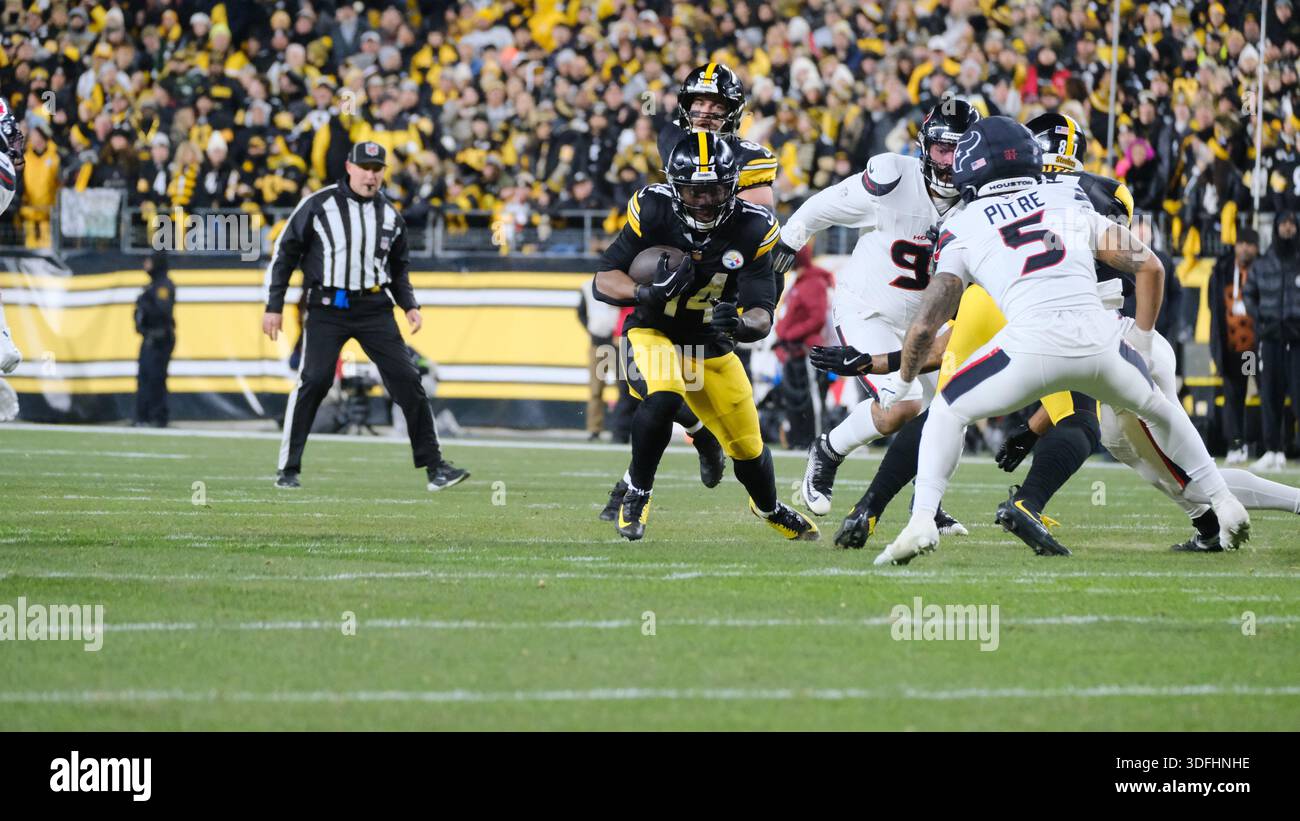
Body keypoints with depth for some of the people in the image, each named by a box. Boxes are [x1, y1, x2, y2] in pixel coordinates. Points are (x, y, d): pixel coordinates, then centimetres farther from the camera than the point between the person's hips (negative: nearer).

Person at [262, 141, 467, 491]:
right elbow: (285, 253, 1)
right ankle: (288, 469, -4)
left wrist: (410, 305, 7)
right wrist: (274, 306, -3)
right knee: (314, 380, -14)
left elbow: (399, 266, 22)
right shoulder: (318, 205, -4)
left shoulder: (390, 215, 9)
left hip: (374, 308, 3)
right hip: (326, 307, -3)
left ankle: (434, 466, 1)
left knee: (407, 380, -4)